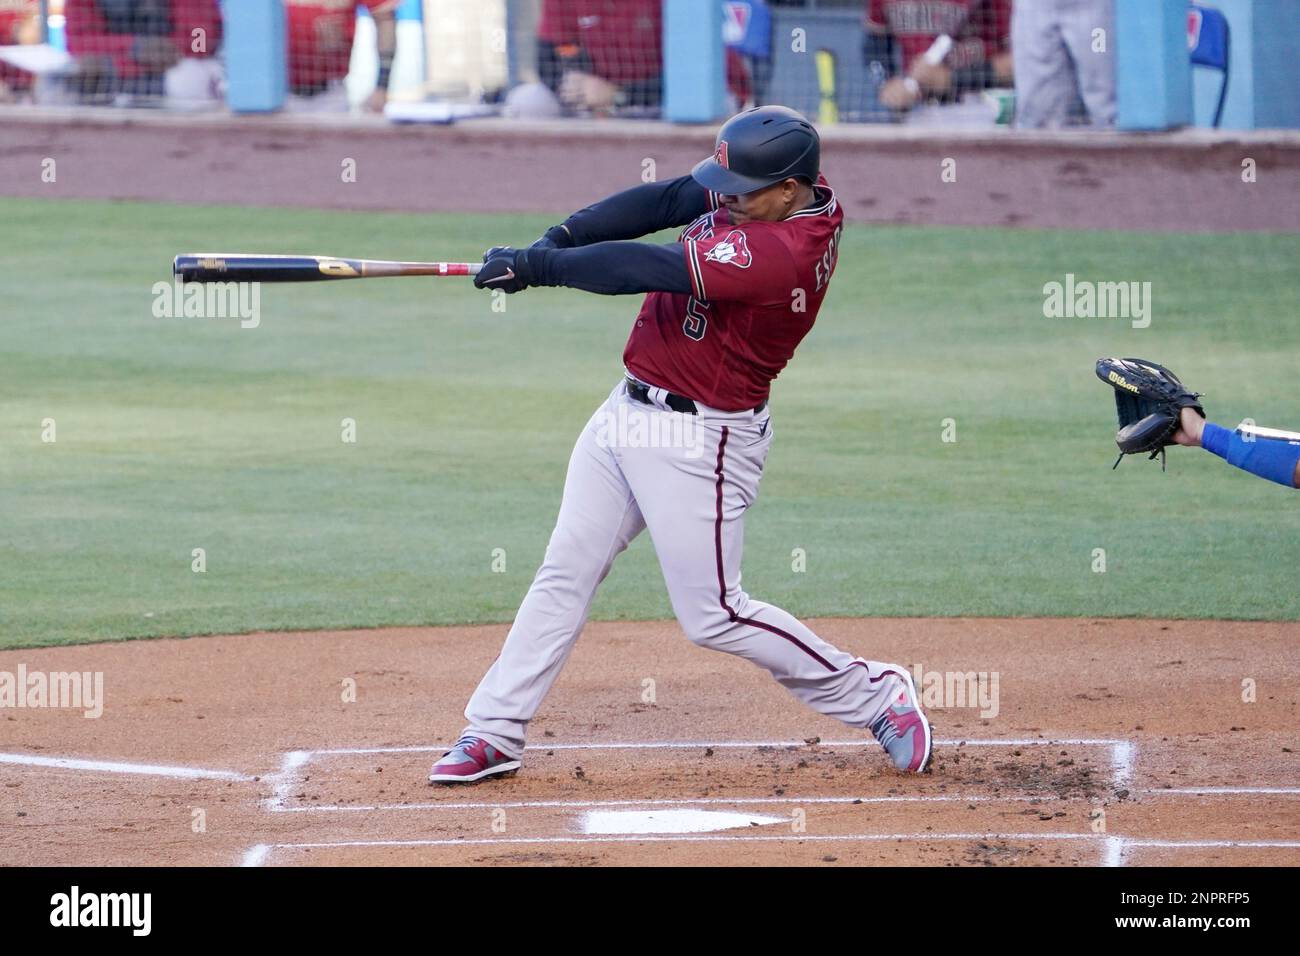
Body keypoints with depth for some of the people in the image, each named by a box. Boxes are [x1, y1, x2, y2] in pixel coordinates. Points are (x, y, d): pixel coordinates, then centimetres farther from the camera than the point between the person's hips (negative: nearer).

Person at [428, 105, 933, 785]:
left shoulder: (784, 251, -29)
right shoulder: (772, 188, -3)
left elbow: (651, 269, -30)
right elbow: (666, 201, -1)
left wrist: (537, 265, -22)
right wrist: (560, 237, -14)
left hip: (698, 440, -9)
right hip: (630, 411, 9)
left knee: (712, 615, -2)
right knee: (565, 573, 9)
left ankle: (874, 696, 13)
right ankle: (494, 733, 15)